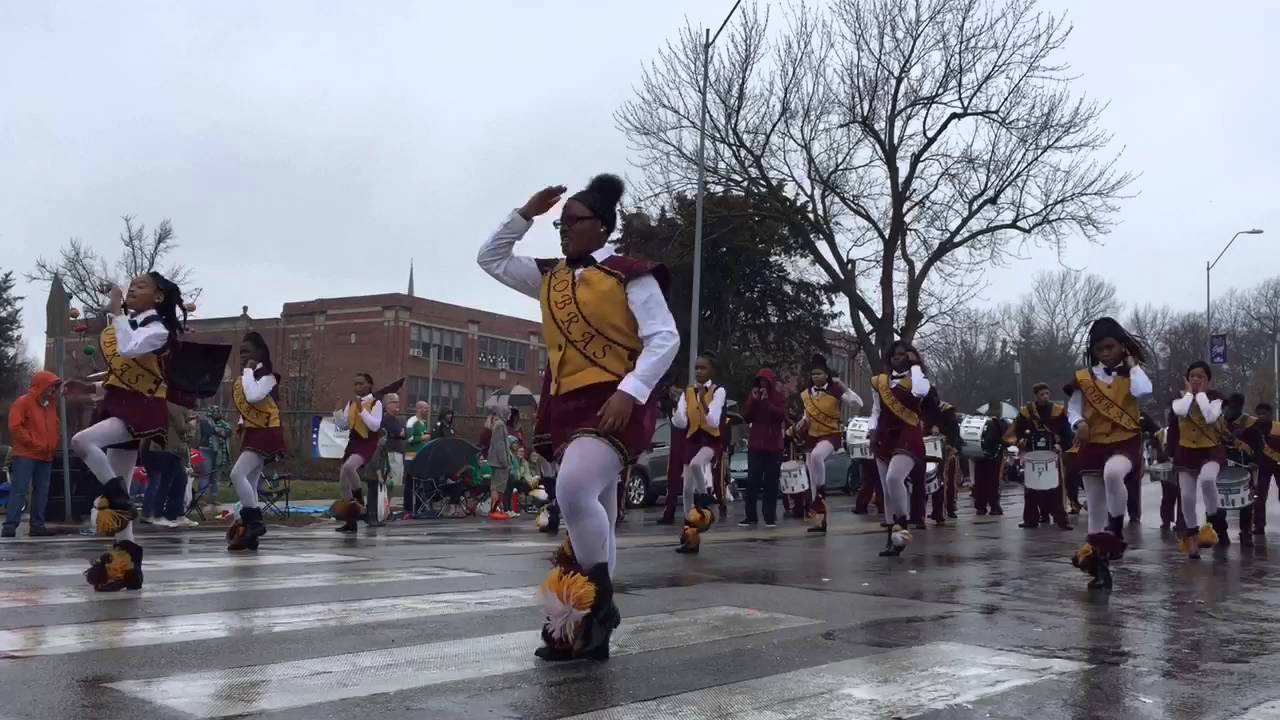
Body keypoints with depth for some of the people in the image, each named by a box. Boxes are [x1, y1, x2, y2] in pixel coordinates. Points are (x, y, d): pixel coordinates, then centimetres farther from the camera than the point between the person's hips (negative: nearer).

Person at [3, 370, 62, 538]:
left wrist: (52, 445, 9)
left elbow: (54, 428, 27)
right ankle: (10, 526, -12)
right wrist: (34, 443, -15)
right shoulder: (23, 402, -4)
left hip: (46, 456, 7)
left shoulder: (51, 405, 18)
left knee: (42, 491, 5)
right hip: (25, 455, -7)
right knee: (19, 490, -11)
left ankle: (37, 525, 8)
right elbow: (15, 427, -13)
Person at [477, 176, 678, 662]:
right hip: (567, 407, 7)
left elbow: (664, 338, -10)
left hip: (612, 405, -7)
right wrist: (526, 214, 14)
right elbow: (491, 259, 25)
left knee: (574, 490, -30)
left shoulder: (629, 275, -3)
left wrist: (630, 391, -22)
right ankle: (589, 629, 14)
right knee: (592, 516, 9)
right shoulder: (550, 278, 17)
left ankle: (598, 600, -15)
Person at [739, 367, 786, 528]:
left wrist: (766, 401, -19)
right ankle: (750, 517, 0)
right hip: (755, 444, 2)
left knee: (771, 482, -1)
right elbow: (746, 417, 2)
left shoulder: (779, 397, 2)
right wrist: (753, 400, -10)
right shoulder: (754, 396, 10)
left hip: (774, 445, -2)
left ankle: (770, 517, 2)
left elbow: (781, 415, -13)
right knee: (752, 481, -3)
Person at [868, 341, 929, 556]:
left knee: (894, 478, -28)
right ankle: (892, 538, 13)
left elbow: (920, 391, -26)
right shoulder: (879, 382, 12)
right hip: (885, 438, 5)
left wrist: (915, 365, -13)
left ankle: (902, 524, -12)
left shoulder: (918, 379, 0)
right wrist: (873, 429, 1)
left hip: (908, 437, -5)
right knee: (887, 490, 6)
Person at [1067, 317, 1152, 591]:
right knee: (1095, 509, 6)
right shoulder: (1084, 377, 3)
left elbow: (1144, 391, -20)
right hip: (1093, 445, 3)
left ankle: (1116, 531, -17)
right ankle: (1099, 567, 17)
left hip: (1125, 442, -3)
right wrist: (1078, 423, -12)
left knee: (1112, 473, -38)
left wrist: (1133, 365, -9)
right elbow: (1073, 408, 8)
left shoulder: (1131, 373, 1)